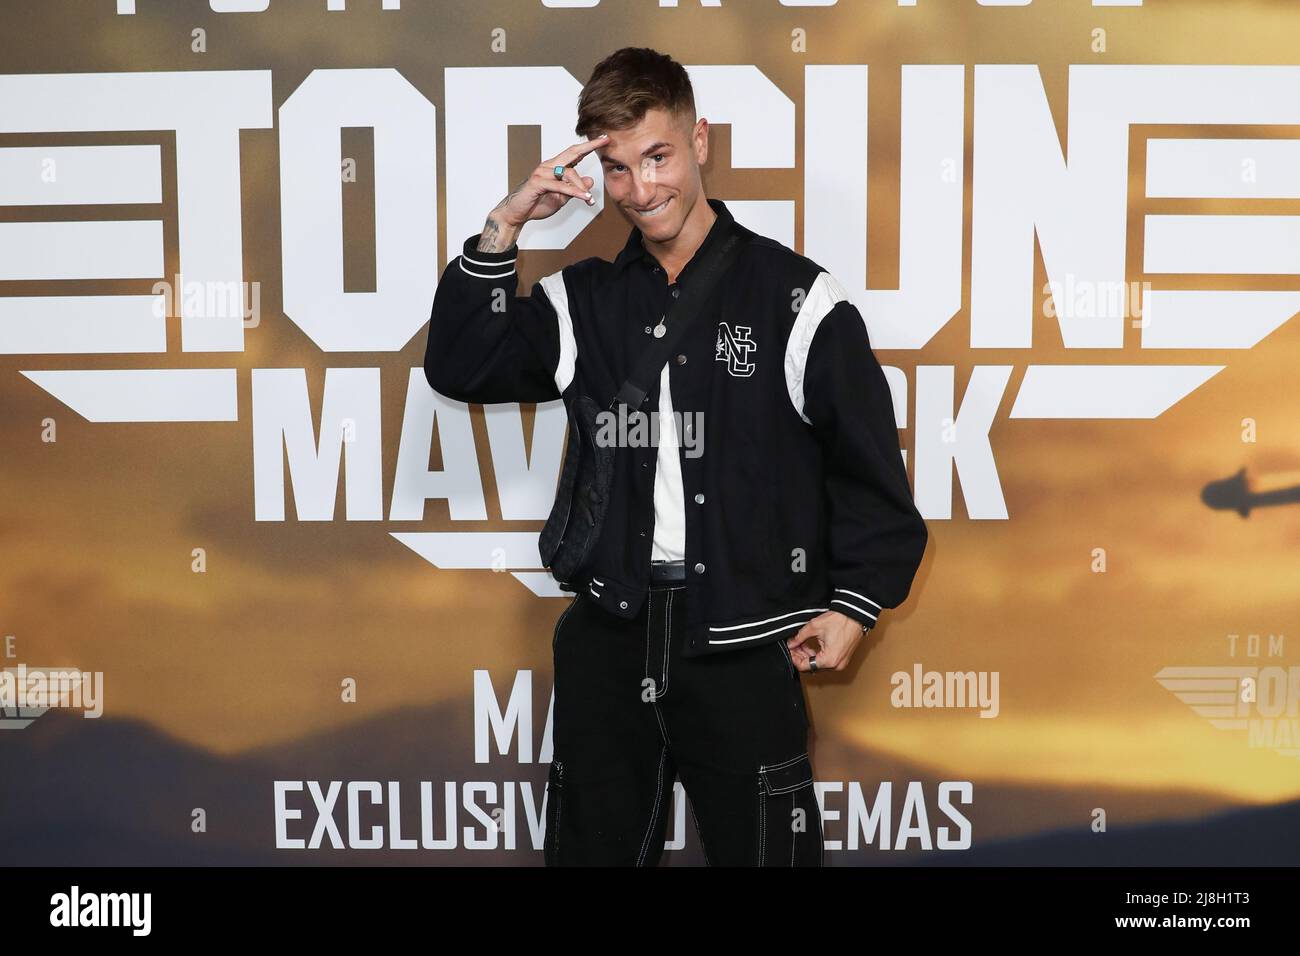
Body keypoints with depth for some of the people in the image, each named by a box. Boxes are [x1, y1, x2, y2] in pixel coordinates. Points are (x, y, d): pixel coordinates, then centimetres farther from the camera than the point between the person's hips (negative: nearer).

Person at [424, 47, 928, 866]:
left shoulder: (795, 297, -5)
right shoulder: (583, 300, 6)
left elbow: (868, 465, -2)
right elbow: (458, 369, -4)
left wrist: (854, 605, -4)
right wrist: (504, 230, -11)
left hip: (744, 648, -3)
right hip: (608, 639, 4)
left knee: (761, 850, 7)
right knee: (592, 846, 17)